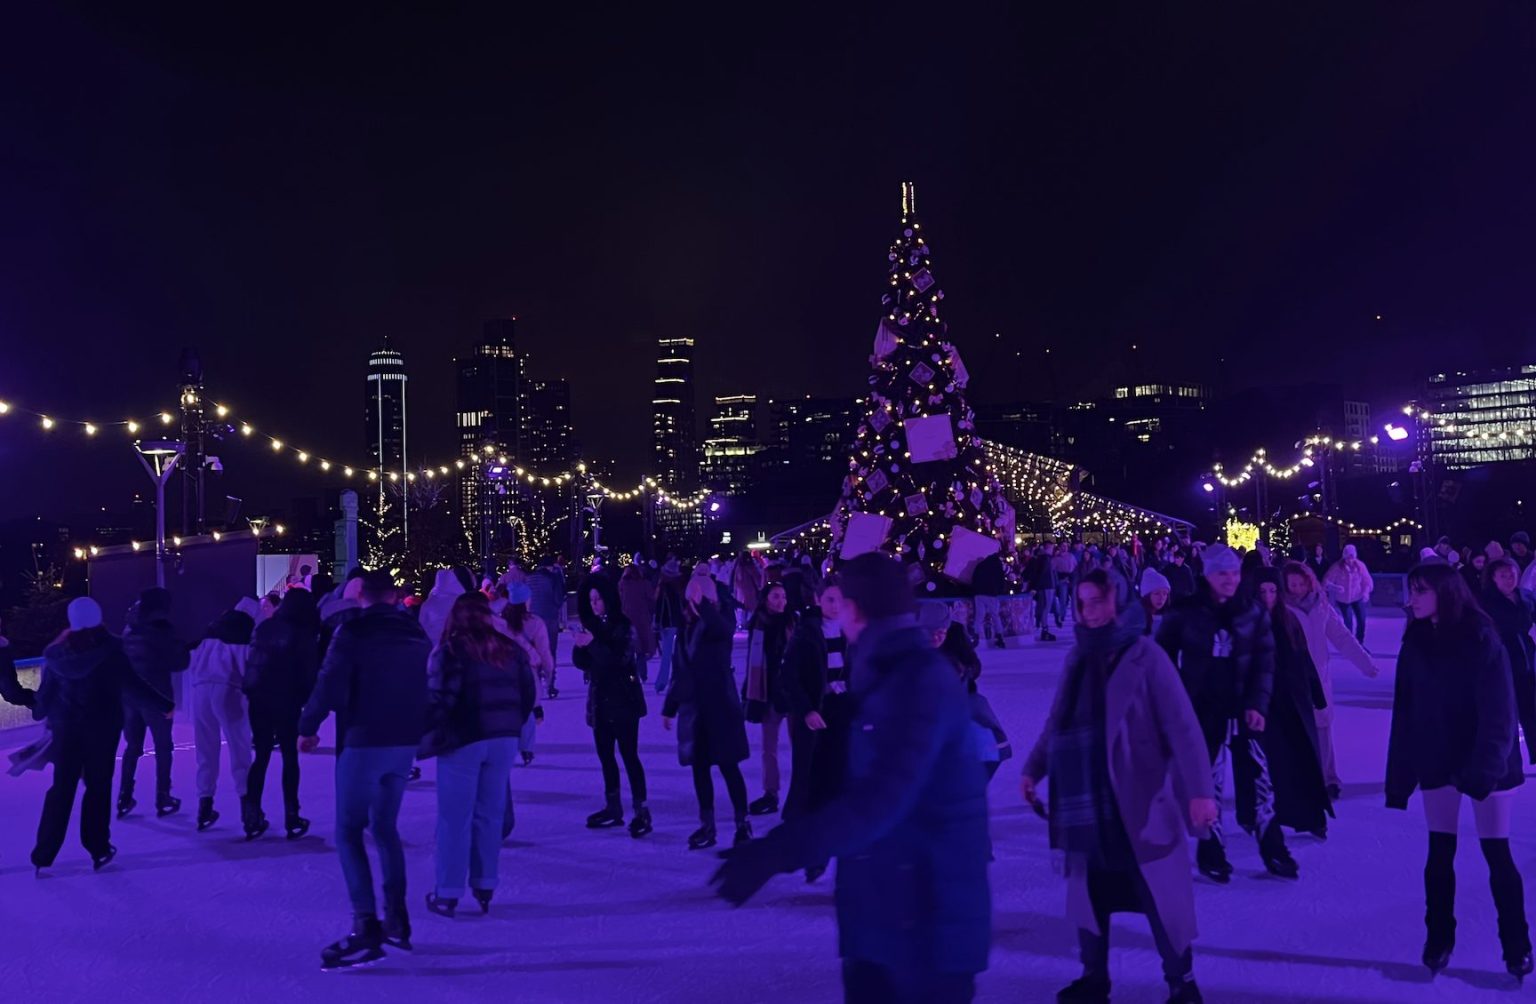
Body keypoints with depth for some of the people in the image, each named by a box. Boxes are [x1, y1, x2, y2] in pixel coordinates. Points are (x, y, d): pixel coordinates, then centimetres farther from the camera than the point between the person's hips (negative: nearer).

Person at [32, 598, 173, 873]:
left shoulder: (57, 652, 0)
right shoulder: (109, 650, -10)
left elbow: (47, 689, 8)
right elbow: (131, 685, -12)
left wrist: (39, 711, 28)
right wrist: (163, 705, -5)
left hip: (65, 726, 3)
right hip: (102, 726, -3)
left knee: (62, 787, 8)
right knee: (98, 786, 7)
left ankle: (43, 855, 8)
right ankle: (98, 849, 10)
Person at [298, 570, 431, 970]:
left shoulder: (352, 632, -8)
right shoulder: (417, 635, 9)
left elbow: (329, 684, -14)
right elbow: (429, 688, 14)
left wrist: (308, 727, 0)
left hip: (363, 742, -6)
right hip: (404, 744, 6)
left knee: (349, 832, 0)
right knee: (385, 827, 18)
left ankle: (366, 928, -9)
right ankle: (396, 921, 18)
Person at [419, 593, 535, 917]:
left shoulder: (450, 651, -9)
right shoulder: (510, 649, 5)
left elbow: (438, 698, -14)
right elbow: (529, 693, 8)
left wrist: (429, 737, -3)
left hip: (462, 741, -4)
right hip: (503, 741, 4)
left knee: (455, 818, 4)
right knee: (490, 815, 13)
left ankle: (448, 894, 9)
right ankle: (484, 888, 19)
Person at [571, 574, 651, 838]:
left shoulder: (623, 625, -9)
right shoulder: (591, 625, 8)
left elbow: (621, 658, -21)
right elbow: (582, 663, 9)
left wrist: (593, 644, -30)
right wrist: (580, 647, -11)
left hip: (623, 700, -7)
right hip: (600, 700, 7)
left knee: (629, 755, -8)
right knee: (605, 754, 11)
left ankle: (641, 811, -6)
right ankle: (613, 808, 20)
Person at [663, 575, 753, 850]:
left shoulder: (718, 626, -8)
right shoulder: (688, 630, 8)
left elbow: (719, 627, -36)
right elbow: (680, 673, 15)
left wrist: (702, 604, -49)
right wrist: (669, 708, 18)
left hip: (720, 707, -6)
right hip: (693, 709, 6)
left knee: (728, 766, -1)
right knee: (699, 768, 9)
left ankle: (743, 824, 9)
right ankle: (706, 825, 18)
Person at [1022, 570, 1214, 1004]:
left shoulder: (1144, 655, -10)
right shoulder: (1078, 657, 7)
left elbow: (1182, 726, -14)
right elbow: (1056, 722, 17)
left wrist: (1200, 790, -19)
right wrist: (1033, 769, 15)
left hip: (1137, 800, -5)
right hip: (1084, 801, 5)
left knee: (1159, 894, 3)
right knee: (1088, 892, 13)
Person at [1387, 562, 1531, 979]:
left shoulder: (1481, 639, -14)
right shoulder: (1414, 643, -1)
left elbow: (1498, 711, -17)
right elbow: (1405, 712, 0)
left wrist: (1485, 766, -26)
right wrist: (1400, 775, -1)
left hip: (1485, 764, -3)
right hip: (1437, 763, 4)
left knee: (1496, 852, 5)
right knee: (1440, 852, 8)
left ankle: (1517, 944, 19)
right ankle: (1439, 937, 20)